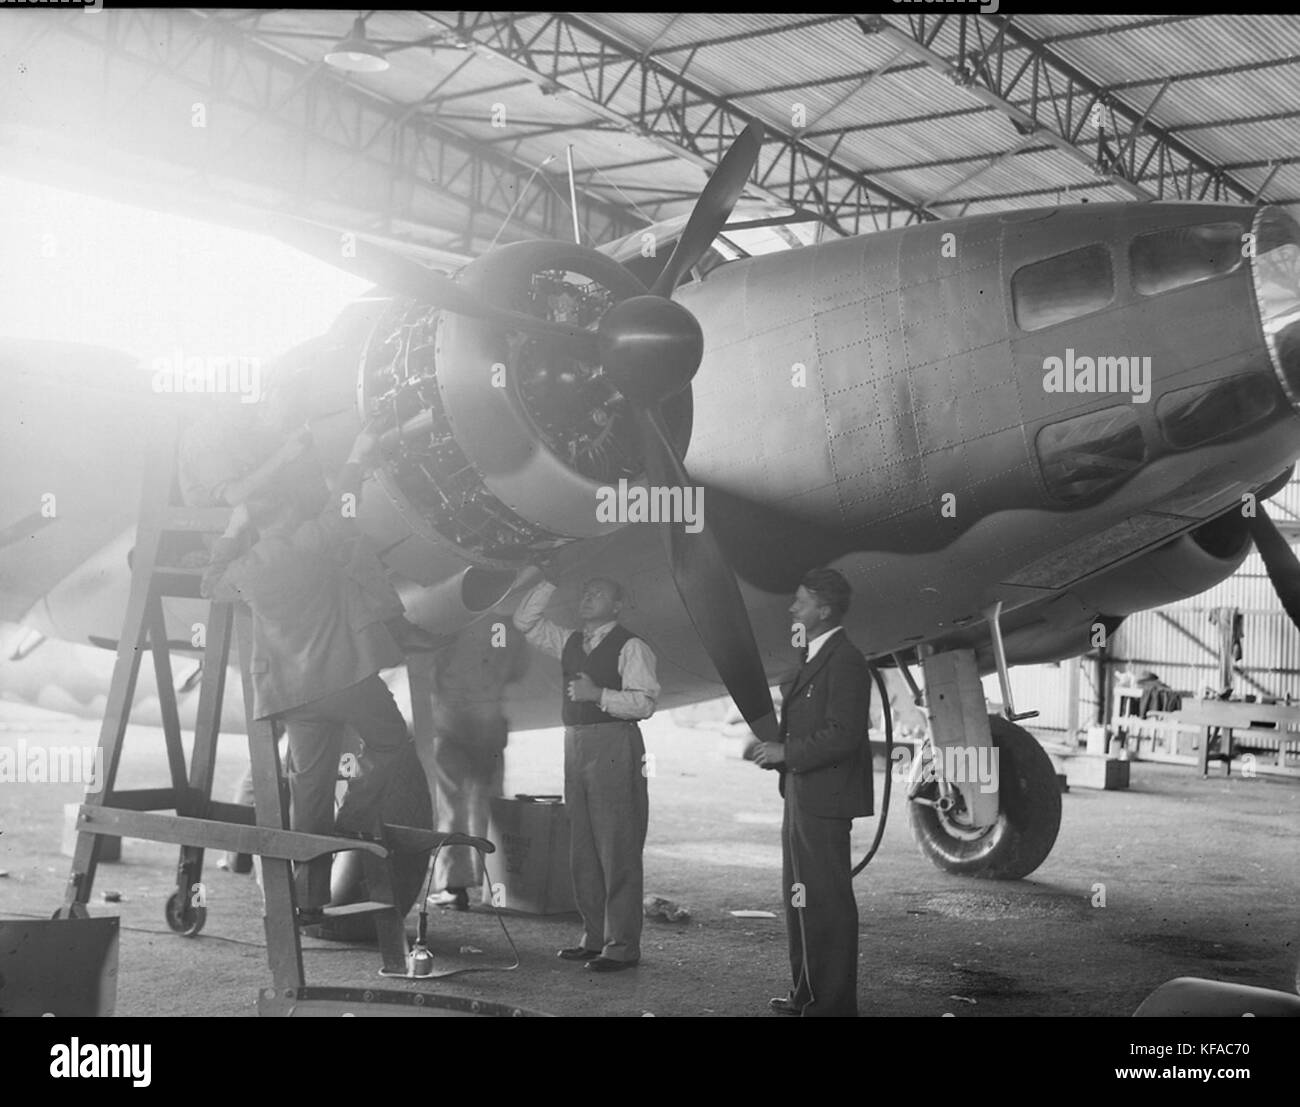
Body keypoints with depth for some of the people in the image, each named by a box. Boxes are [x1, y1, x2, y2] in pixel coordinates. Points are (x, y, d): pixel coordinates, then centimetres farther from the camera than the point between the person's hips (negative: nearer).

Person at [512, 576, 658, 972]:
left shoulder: (631, 647, -5)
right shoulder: (570, 643, 17)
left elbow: (644, 702, -13)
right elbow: (525, 622, 19)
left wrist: (598, 694, -21)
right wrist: (549, 583, 11)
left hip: (615, 746, -7)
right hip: (576, 744, 8)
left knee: (617, 849, -6)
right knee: (582, 848, 10)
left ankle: (621, 945, -2)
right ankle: (594, 937, 19)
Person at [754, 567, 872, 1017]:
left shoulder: (845, 662, -16)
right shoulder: (816, 657, 16)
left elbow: (843, 735, -23)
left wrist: (786, 752, -18)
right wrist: (776, 747, 9)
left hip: (825, 800, -11)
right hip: (802, 796, 11)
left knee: (827, 902, -5)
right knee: (801, 898, 17)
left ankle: (833, 1001, 2)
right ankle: (806, 992, 27)